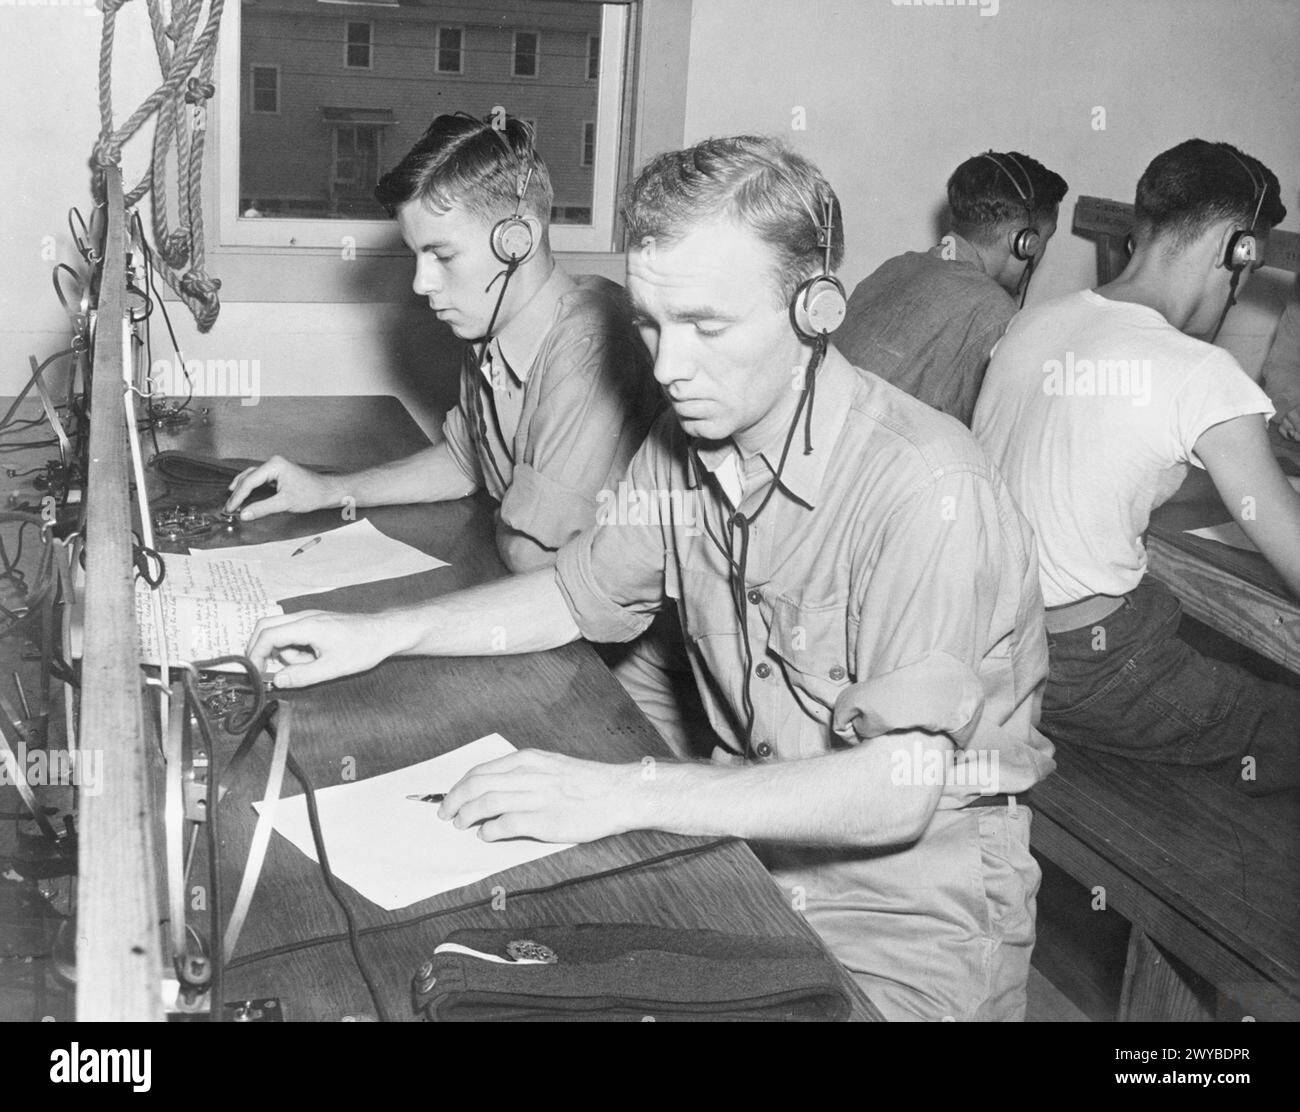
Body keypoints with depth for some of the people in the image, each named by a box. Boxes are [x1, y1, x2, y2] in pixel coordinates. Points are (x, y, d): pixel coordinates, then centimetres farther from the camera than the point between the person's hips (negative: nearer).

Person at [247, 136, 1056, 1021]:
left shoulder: (927, 493, -25)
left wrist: (626, 793, -30)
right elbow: (581, 593, 14)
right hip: (747, 842, 6)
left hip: (913, 914, -6)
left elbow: (904, 787, -28)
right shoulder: (686, 443, 0)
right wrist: (385, 633, 2)